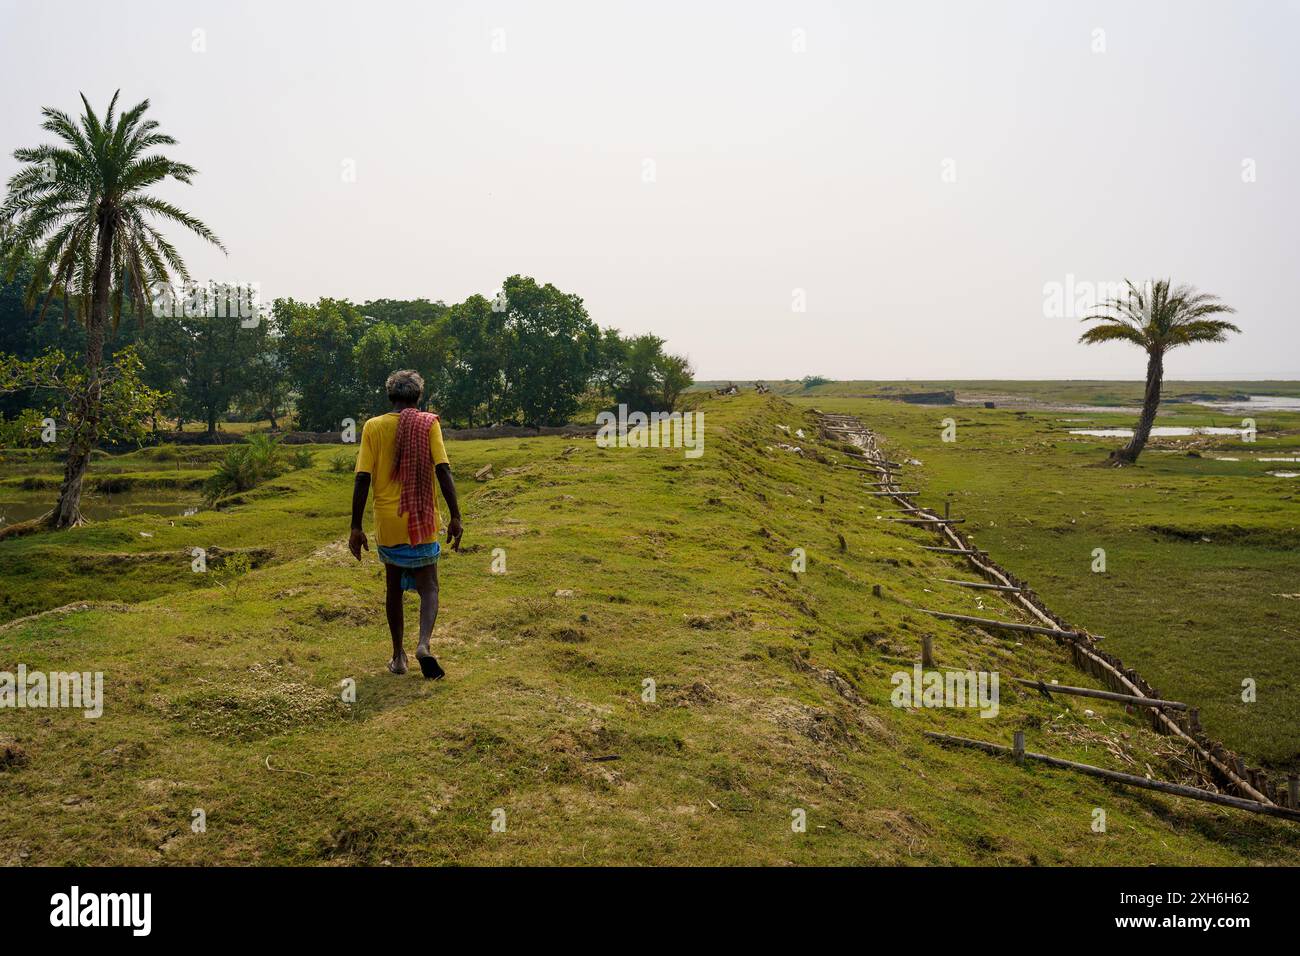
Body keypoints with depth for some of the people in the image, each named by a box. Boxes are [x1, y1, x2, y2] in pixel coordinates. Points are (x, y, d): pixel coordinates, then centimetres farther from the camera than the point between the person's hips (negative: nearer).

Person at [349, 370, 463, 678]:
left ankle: (399, 656, 22)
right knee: (428, 586, 9)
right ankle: (423, 643, -16)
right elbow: (443, 470, -12)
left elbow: (362, 479, -5)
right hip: (422, 523, -1)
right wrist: (455, 517, -9)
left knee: (394, 587, 18)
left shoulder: (373, 427, 0)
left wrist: (356, 527, -1)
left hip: (387, 523, 2)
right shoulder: (428, 424, -3)